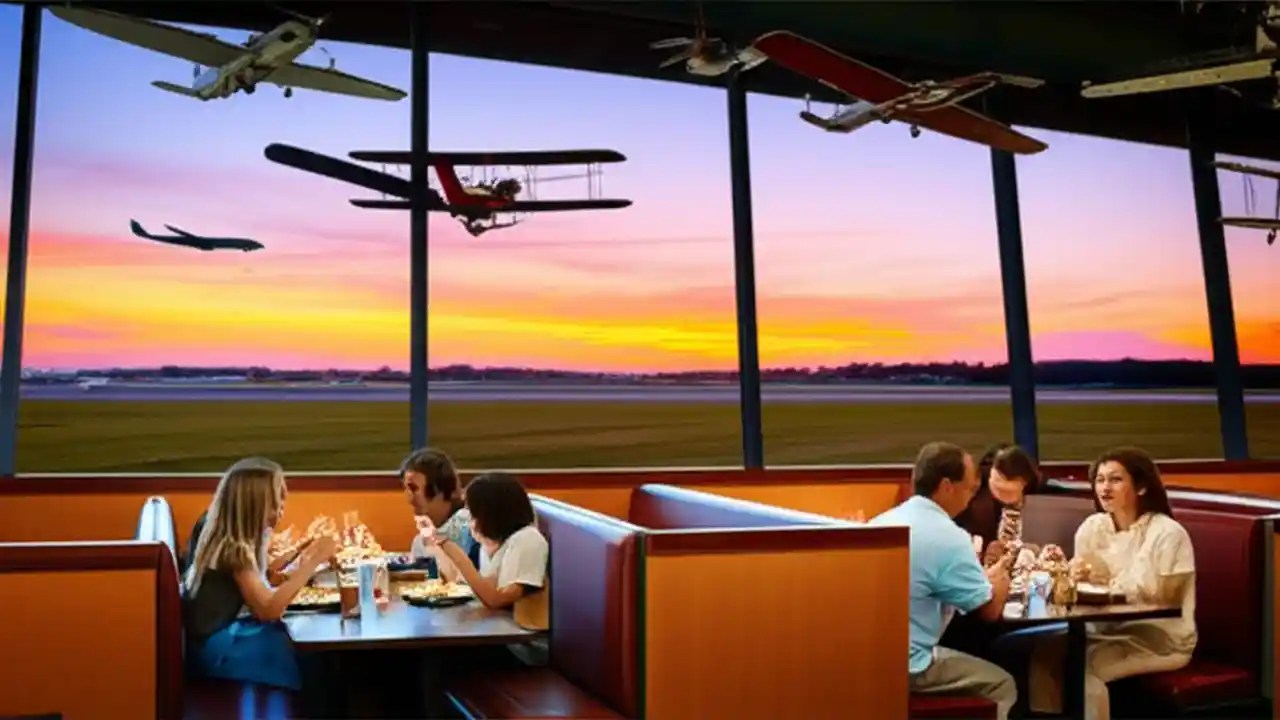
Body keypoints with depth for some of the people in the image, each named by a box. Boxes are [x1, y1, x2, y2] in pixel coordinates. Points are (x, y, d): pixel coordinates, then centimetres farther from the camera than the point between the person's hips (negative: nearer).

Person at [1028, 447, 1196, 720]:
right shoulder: (1092, 526, 4)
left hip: (1159, 639, -5)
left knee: (1083, 666, -29)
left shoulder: (1167, 533, -13)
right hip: (1106, 631, 6)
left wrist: (1108, 580, -23)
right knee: (1043, 652, -19)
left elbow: (1163, 599, -16)